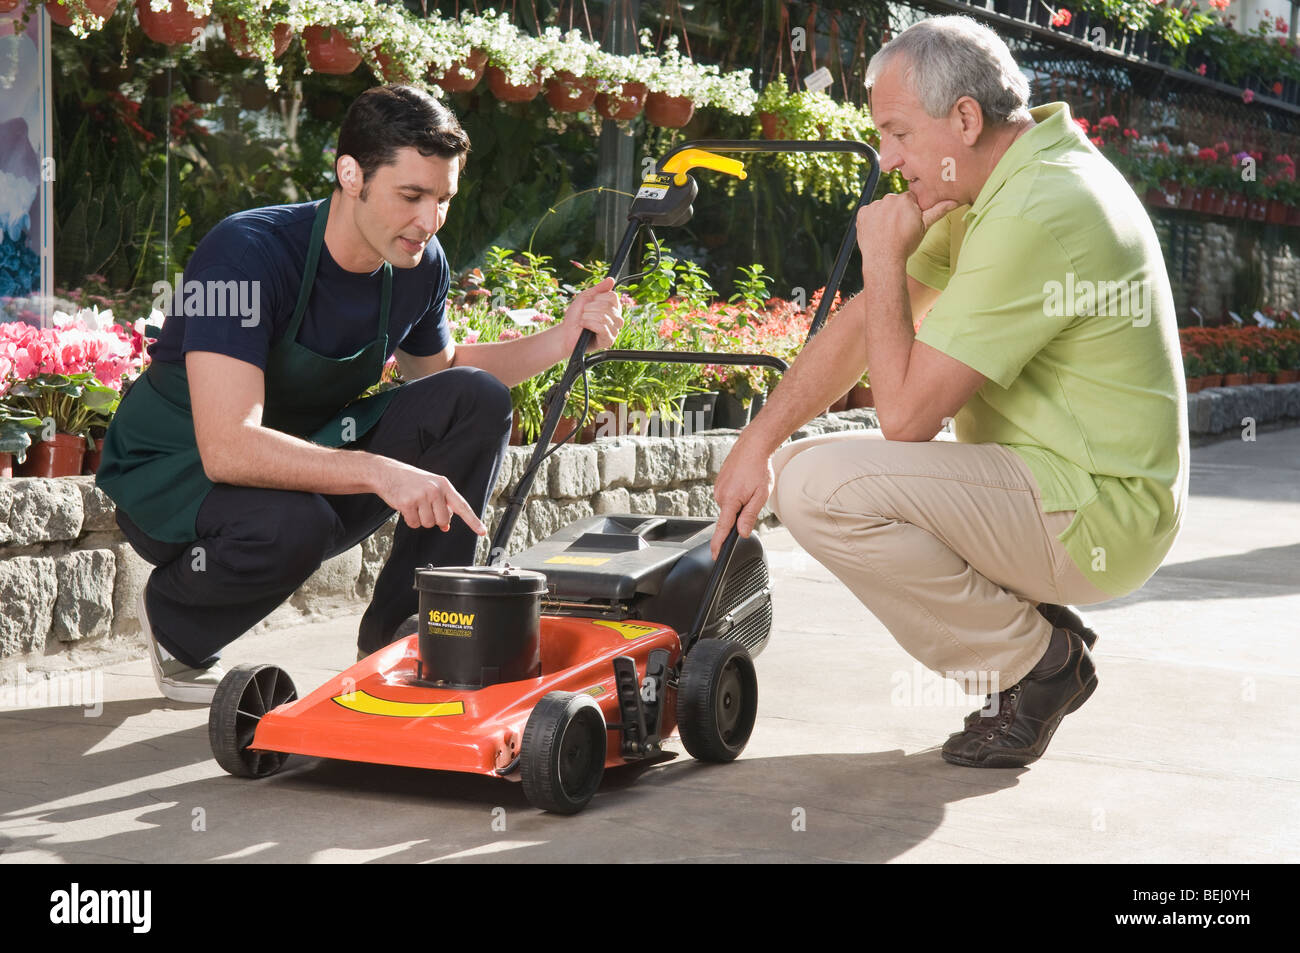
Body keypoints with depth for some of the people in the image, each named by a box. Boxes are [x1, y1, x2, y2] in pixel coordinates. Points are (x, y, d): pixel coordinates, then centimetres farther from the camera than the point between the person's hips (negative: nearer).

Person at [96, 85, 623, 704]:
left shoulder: (420, 262, -7)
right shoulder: (247, 255, -29)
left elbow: (437, 371, 15)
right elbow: (228, 448, -38)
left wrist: (560, 341, -1)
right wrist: (379, 471, -46)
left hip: (308, 454, 6)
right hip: (175, 472, -6)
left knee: (477, 401, -11)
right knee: (292, 525, -39)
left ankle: (400, 634, -2)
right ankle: (173, 624, -4)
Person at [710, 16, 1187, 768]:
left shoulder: (1037, 216, -25)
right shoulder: (1009, 176, 8)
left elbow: (906, 414, -23)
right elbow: (871, 317, 10)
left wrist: (884, 258, -12)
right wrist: (759, 442, 3)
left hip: (1096, 513, -10)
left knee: (820, 487, -23)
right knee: (794, 464, 14)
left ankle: (1035, 663, -6)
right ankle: (1037, 635, 10)